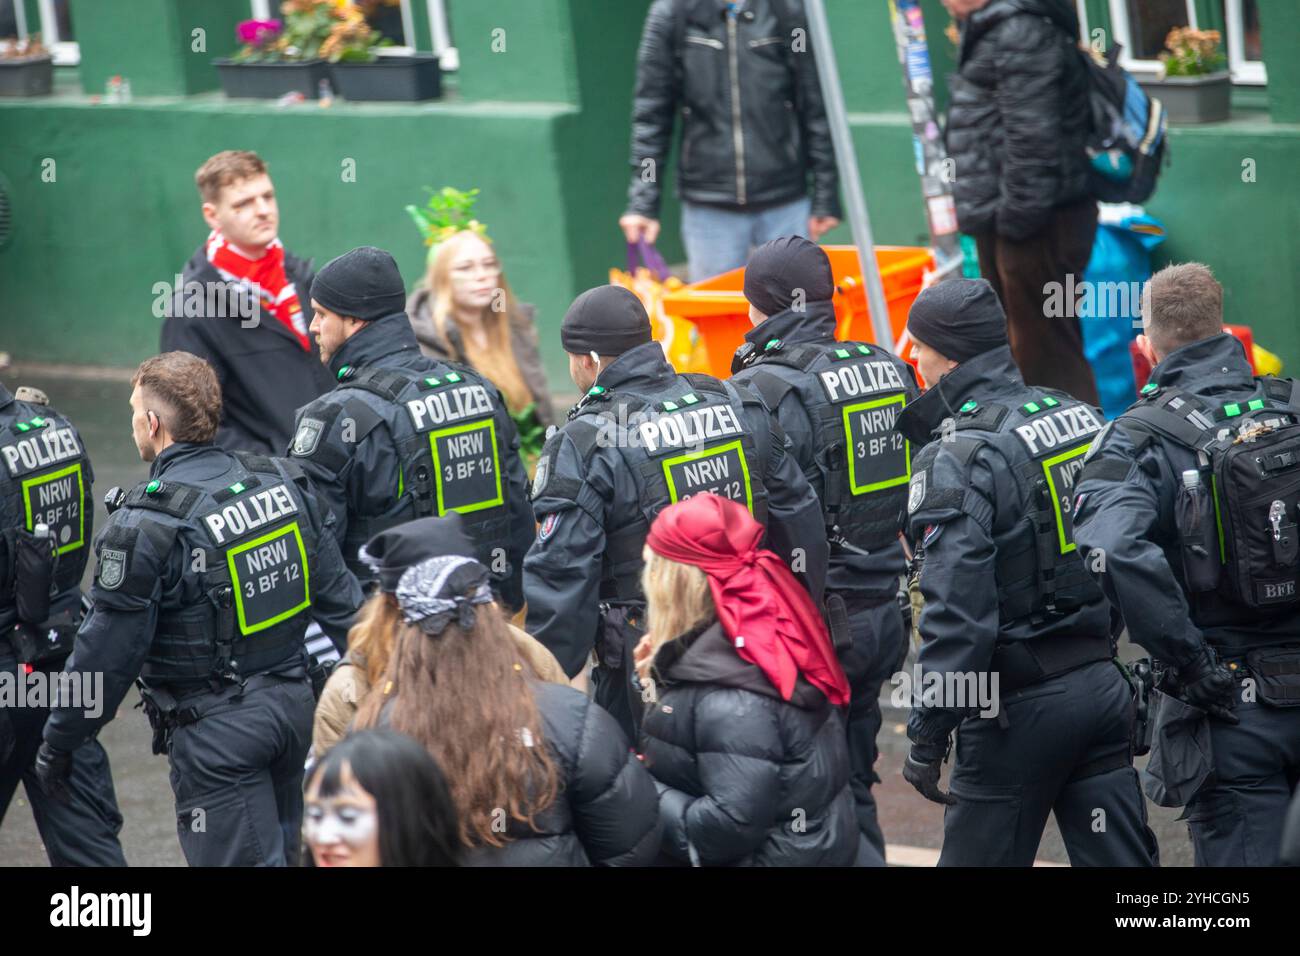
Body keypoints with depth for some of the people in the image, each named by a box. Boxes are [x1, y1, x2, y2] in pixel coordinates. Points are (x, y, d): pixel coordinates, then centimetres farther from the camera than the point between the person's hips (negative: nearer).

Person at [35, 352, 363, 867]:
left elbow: (106, 655, -13)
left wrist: (56, 744, -1)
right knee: (279, 850, 20)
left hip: (216, 733, -7)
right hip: (294, 704, 7)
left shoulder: (146, 525, -17)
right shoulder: (281, 482, 3)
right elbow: (340, 598, 8)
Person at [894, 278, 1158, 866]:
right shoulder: (1080, 418, 9)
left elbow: (956, 614, -21)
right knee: (1121, 859, 8)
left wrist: (927, 735, -17)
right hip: (1103, 684, 7)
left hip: (1022, 705, -7)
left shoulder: (956, 460, -16)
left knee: (976, 859, 5)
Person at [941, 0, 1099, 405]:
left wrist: (1015, 218, -20)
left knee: (1047, 355, -7)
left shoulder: (1021, 34, -18)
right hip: (1008, 224, 11)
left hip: (1036, 229, -11)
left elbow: (1032, 138, -23)